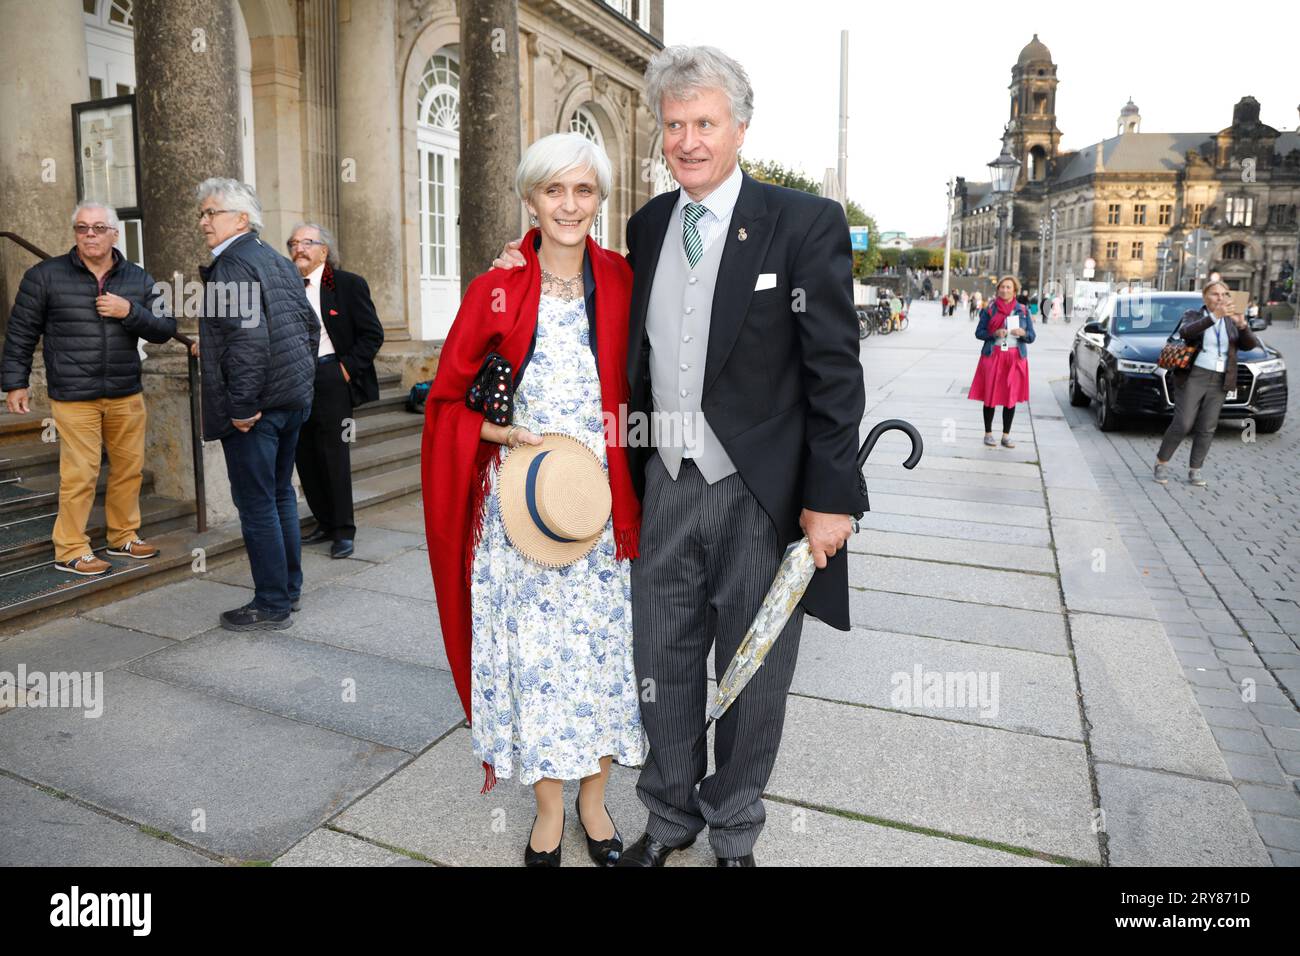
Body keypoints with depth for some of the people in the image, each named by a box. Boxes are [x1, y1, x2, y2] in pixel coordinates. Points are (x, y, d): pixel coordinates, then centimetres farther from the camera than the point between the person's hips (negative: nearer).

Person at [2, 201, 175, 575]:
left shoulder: (137, 278, 7)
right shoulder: (45, 276, -1)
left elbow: (165, 329, 5)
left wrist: (130, 312, -12)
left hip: (127, 394, 4)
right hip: (74, 397, -3)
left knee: (129, 467, 9)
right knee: (80, 474, -4)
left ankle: (124, 536, 26)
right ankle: (70, 551, 8)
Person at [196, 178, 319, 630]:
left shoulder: (231, 266, -13)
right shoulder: (279, 261, 15)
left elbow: (248, 338, -24)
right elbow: (310, 325, 19)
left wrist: (242, 406, -20)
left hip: (255, 408, -9)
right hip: (293, 401, 9)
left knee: (256, 505, -1)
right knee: (280, 494, 17)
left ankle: (272, 606, 7)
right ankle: (289, 589, 28)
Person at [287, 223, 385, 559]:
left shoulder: (349, 284, -1)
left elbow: (372, 333, -4)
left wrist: (347, 368, -9)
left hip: (330, 379, -5)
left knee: (334, 454, -5)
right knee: (304, 455, 8)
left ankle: (344, 531, 5)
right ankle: (325, 523, 21)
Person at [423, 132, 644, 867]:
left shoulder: (623, 283, 2)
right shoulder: (495, 293, -2)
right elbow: (449, 400, 2)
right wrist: (509, 435, -14)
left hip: (604, 503, 2)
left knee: (604, 647, 10)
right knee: (533, 650, 6)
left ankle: (594, 799, 32)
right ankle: (549, 810, 28)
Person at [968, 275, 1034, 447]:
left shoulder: (1023, 310, 9)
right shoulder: (990, 309, 4)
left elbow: (1031, 336, 9)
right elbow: (979, 332, 3)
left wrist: (1023, 333, -14)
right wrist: (995, 334, -15)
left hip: (1015, 358, 2)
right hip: (993, 356, -2)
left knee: (1011, 397, 3)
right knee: (990, 395, -1)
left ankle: (1006, 435, 11)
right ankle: (988, 434, 10)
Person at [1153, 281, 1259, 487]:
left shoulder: (1231, 322, 11)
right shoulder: (1193, 315, 1)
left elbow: (1251, 344, -2)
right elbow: (1186, 332, -22)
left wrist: (1242, 325, -21)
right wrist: (1214, 316, -34)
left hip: (1219, 383, 4)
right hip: (1192, 378, -4)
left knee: (1207, 429, 2)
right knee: (1182, 425, -9)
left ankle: (1195, 470, 9)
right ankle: (1161, 463, 5)